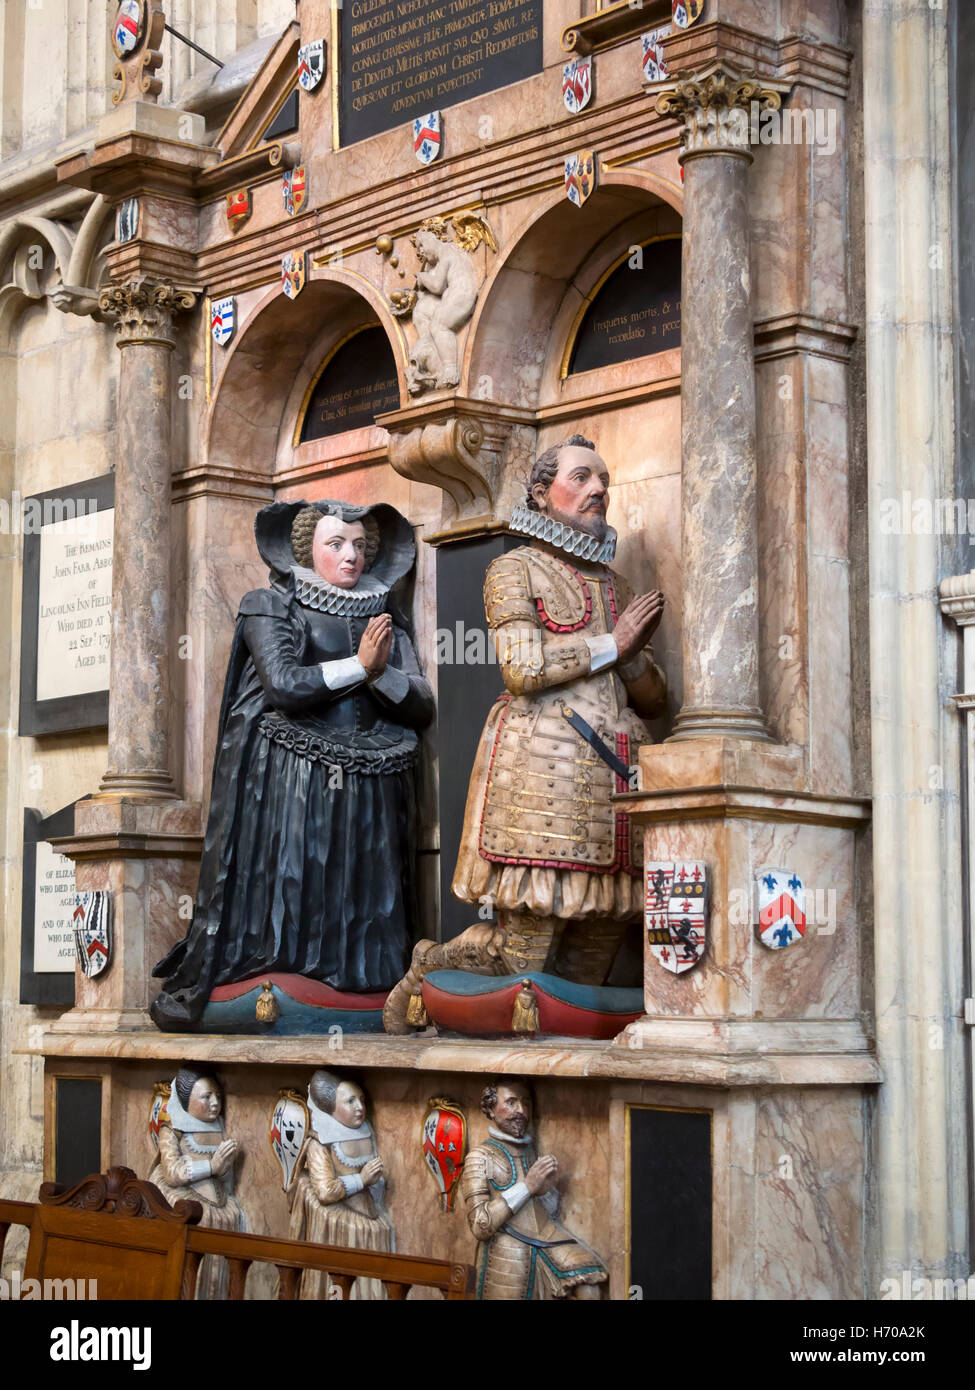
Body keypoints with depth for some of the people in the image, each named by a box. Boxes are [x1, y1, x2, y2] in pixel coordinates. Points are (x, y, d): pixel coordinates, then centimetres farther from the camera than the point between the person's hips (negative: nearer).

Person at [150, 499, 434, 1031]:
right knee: (275, 881, -9)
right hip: (284, 783, -4)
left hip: (368, 790, 4)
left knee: (360, 897, -1)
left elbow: (421, 708, 8)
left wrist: (382, 672, -10)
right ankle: (195, 986, -2)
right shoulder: (272, 607, 6)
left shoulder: (384, 618, 17)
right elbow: (284, 685, -11)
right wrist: (359, 665, -9)